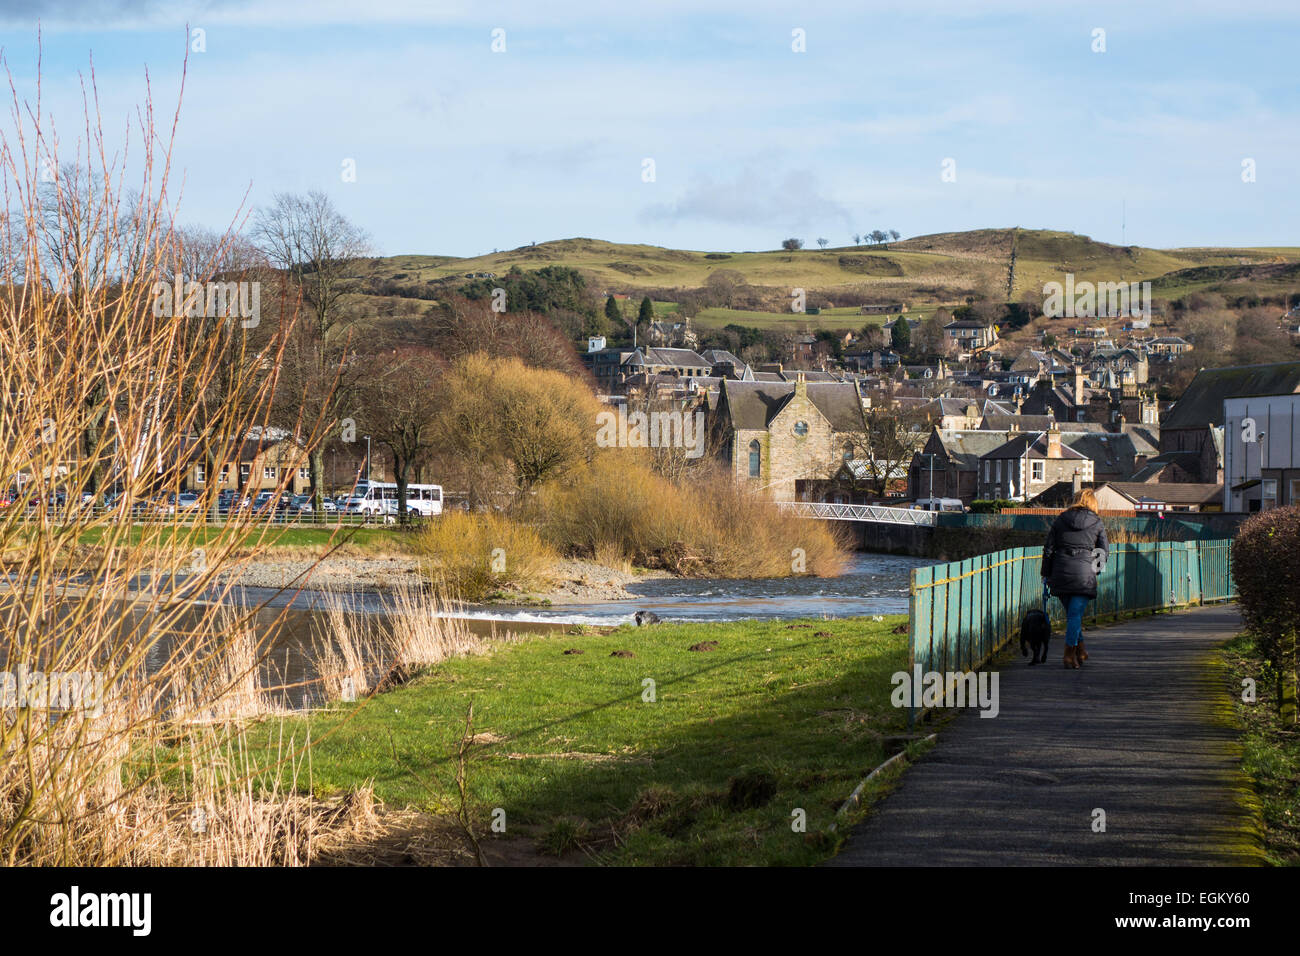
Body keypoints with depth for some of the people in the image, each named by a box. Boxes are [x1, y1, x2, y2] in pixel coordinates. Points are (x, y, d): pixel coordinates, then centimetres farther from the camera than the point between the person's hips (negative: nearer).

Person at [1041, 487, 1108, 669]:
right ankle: (1070, 654, -7)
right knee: (1075, 614, -1)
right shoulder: (1097, 523, 5)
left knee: (1072, 613, 16)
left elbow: (1049, 549, 8)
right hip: (1084, 573, -2)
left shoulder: (1060, 520, 9)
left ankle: (1079, 650, 20)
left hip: (1061, 571, 2)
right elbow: (1105, 551, 8)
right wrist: (1095, 570, 22)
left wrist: (1046, 574, 14)